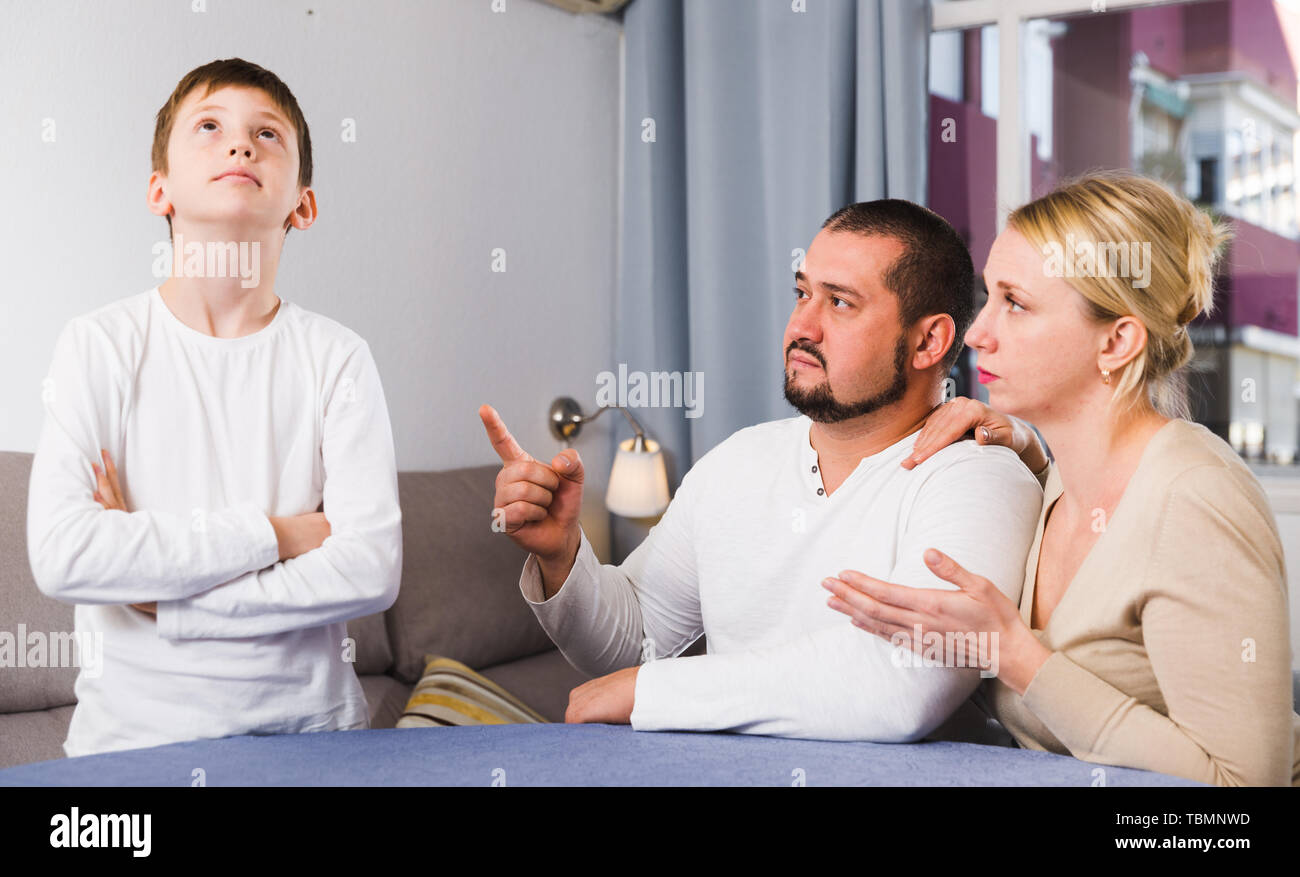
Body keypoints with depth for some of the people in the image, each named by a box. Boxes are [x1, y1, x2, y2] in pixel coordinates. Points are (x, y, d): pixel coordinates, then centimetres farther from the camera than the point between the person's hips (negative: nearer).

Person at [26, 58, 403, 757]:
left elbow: (371, 569, -10)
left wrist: (163, 598, -13)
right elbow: (61, 555, -14)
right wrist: (273, 535, -13)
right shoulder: (100, 345, -1)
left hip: (310, 724, 2)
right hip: (135, 734, -1)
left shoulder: (336, 357, 0)